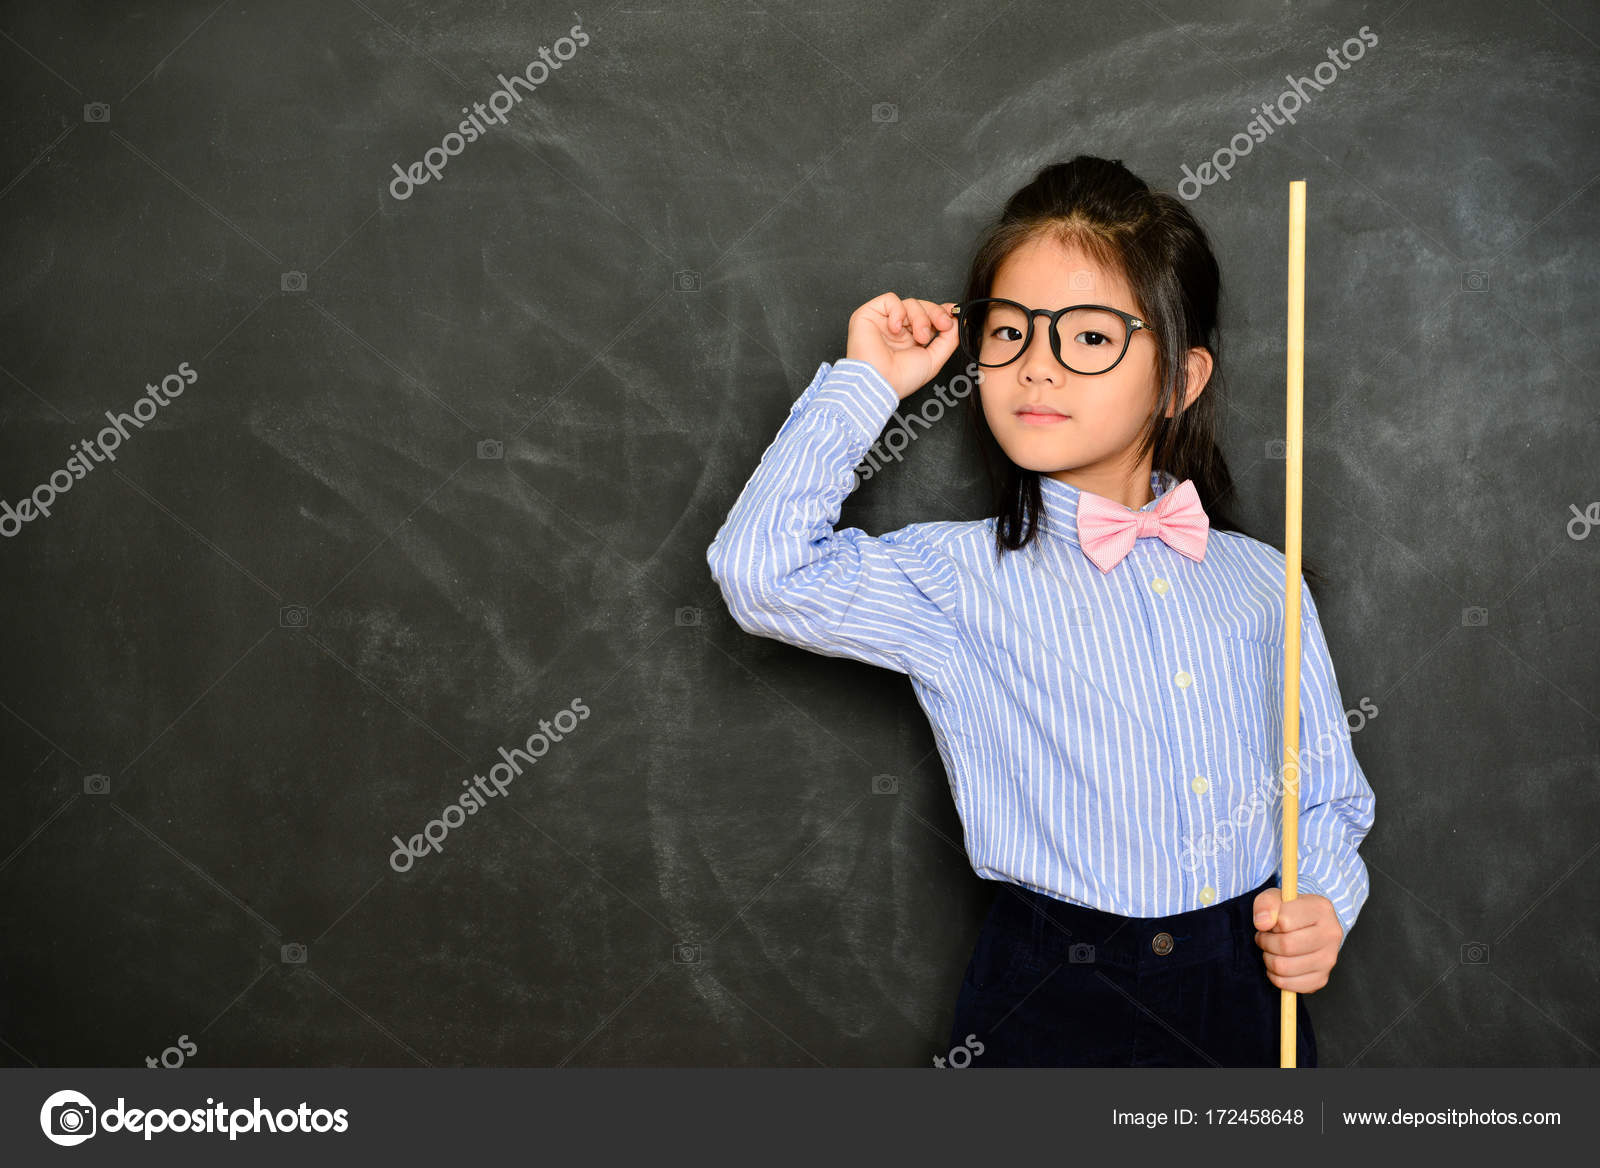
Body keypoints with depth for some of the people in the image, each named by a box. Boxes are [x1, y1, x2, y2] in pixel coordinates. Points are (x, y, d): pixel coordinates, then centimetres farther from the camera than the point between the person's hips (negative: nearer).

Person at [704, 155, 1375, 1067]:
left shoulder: (1261, 581, 3)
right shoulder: (961, 581, -6)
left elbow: (1330, 789, 11)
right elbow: (763, 572, -22)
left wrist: (1326, 899, -10)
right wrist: (865, 384, -12)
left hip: (1251, 996, 3)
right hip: (1053, 1008, -2)